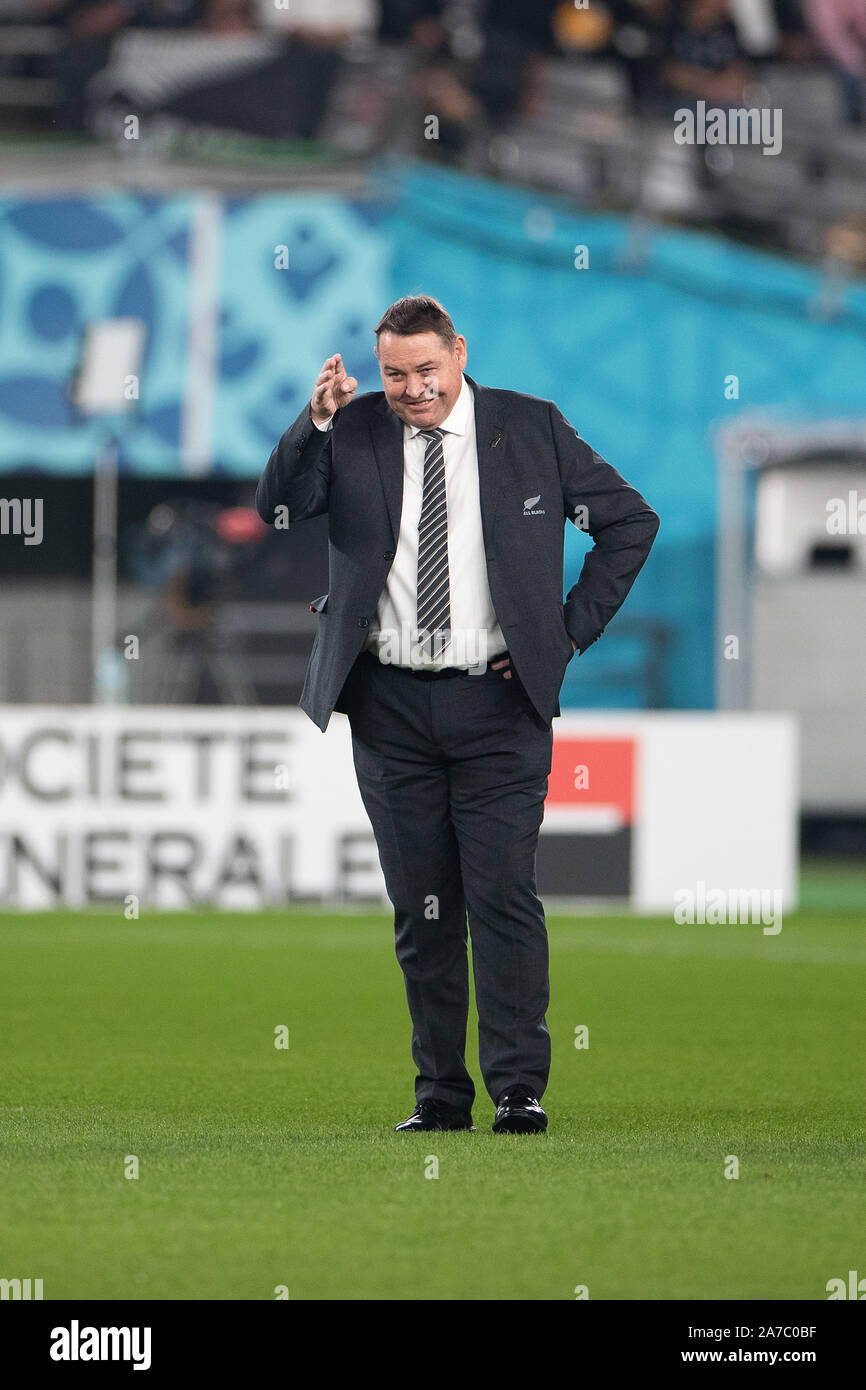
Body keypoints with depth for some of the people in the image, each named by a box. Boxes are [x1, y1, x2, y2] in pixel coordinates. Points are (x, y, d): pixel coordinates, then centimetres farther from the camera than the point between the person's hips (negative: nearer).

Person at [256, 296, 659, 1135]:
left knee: (503, 896, -9)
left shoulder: (531, 429, 2)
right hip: (391, 705, 2)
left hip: (497, 700, -2)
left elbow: (630, 520, 9)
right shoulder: (352, 433, 5)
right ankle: (440, 1092, 10)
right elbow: (277, 508, -8)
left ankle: (519, 1088, -6)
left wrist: (572, 629, 2)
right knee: (421, 908, 4)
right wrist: (315, 422, -22)